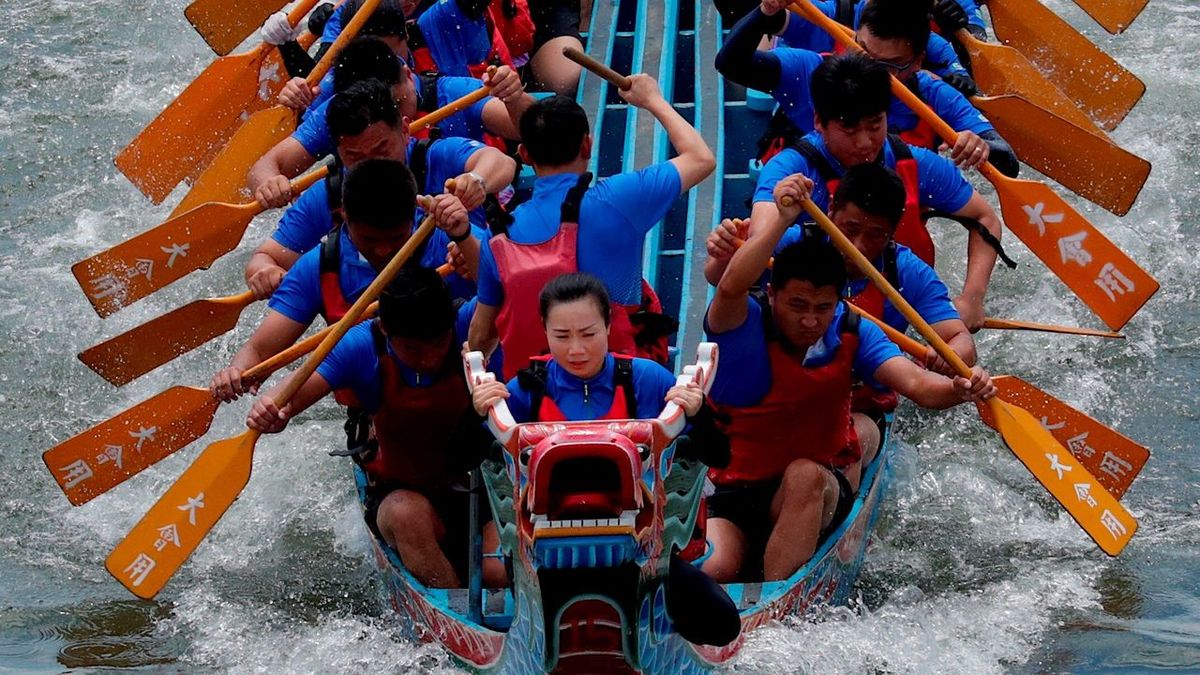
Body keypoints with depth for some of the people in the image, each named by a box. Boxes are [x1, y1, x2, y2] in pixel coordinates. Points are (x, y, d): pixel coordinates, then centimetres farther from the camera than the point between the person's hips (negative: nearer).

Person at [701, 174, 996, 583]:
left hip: (819, 491, 2)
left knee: (804, 475, -34)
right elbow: (732, 289, -37)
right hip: (733, 491, -2)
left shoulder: (851, 335, -2)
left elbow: (916, 384, -14)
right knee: (711, 569, -30)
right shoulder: (742, 330, -13)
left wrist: (959, 390, -37)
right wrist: (780, 220, -46)